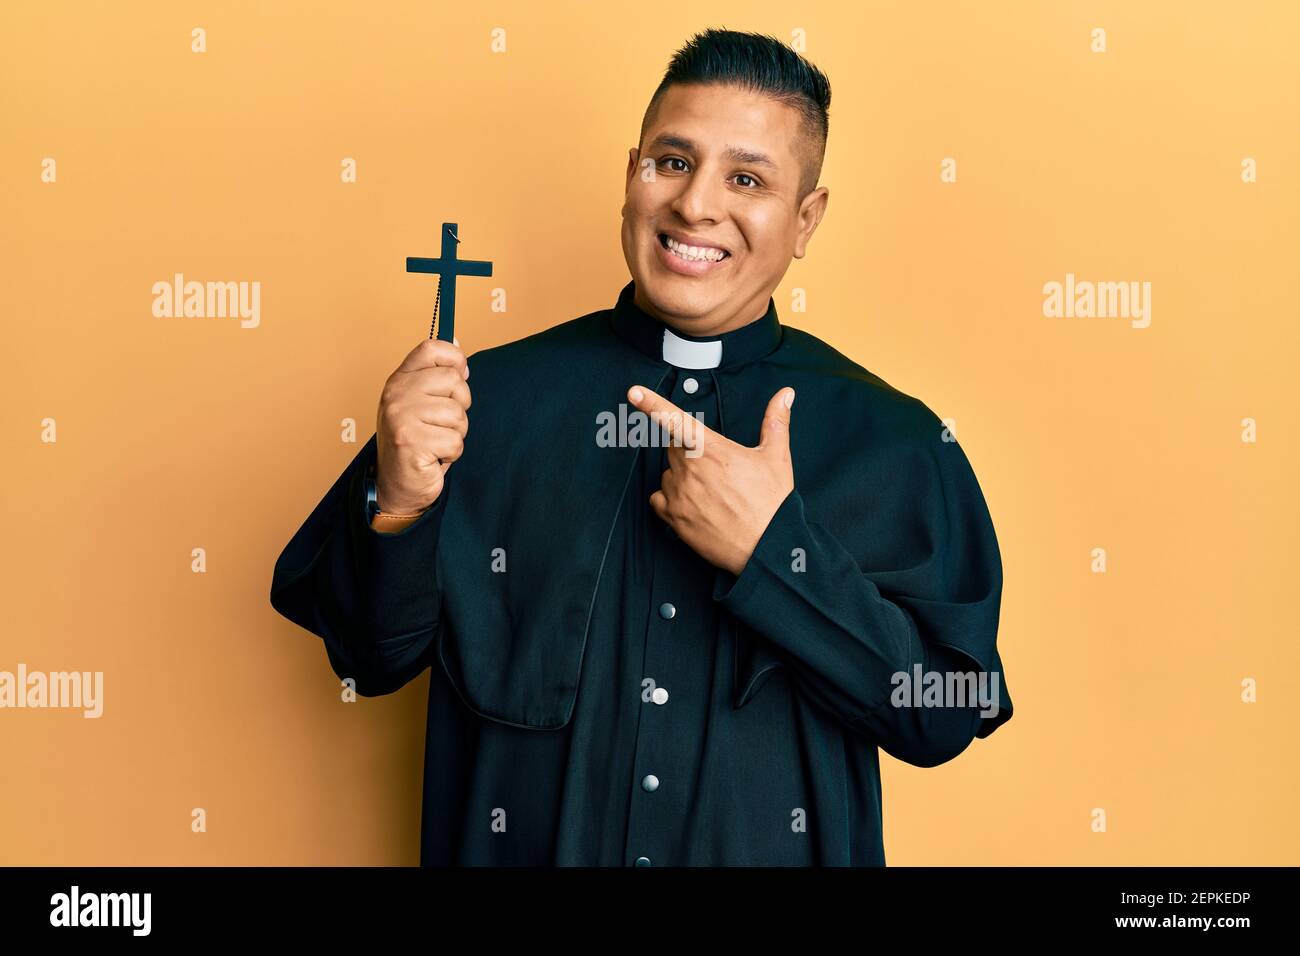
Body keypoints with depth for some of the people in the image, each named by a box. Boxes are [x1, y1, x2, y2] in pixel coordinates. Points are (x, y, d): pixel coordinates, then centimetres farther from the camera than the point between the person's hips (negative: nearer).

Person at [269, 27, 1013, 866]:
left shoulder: (895, 443, -9)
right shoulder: (493, 397, -9)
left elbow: (947, 718, -13)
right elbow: (372, 659, -6)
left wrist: (770, 548, -23)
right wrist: (396, 505, -24)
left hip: (773, 847, 0)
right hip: (516, 844, 1)